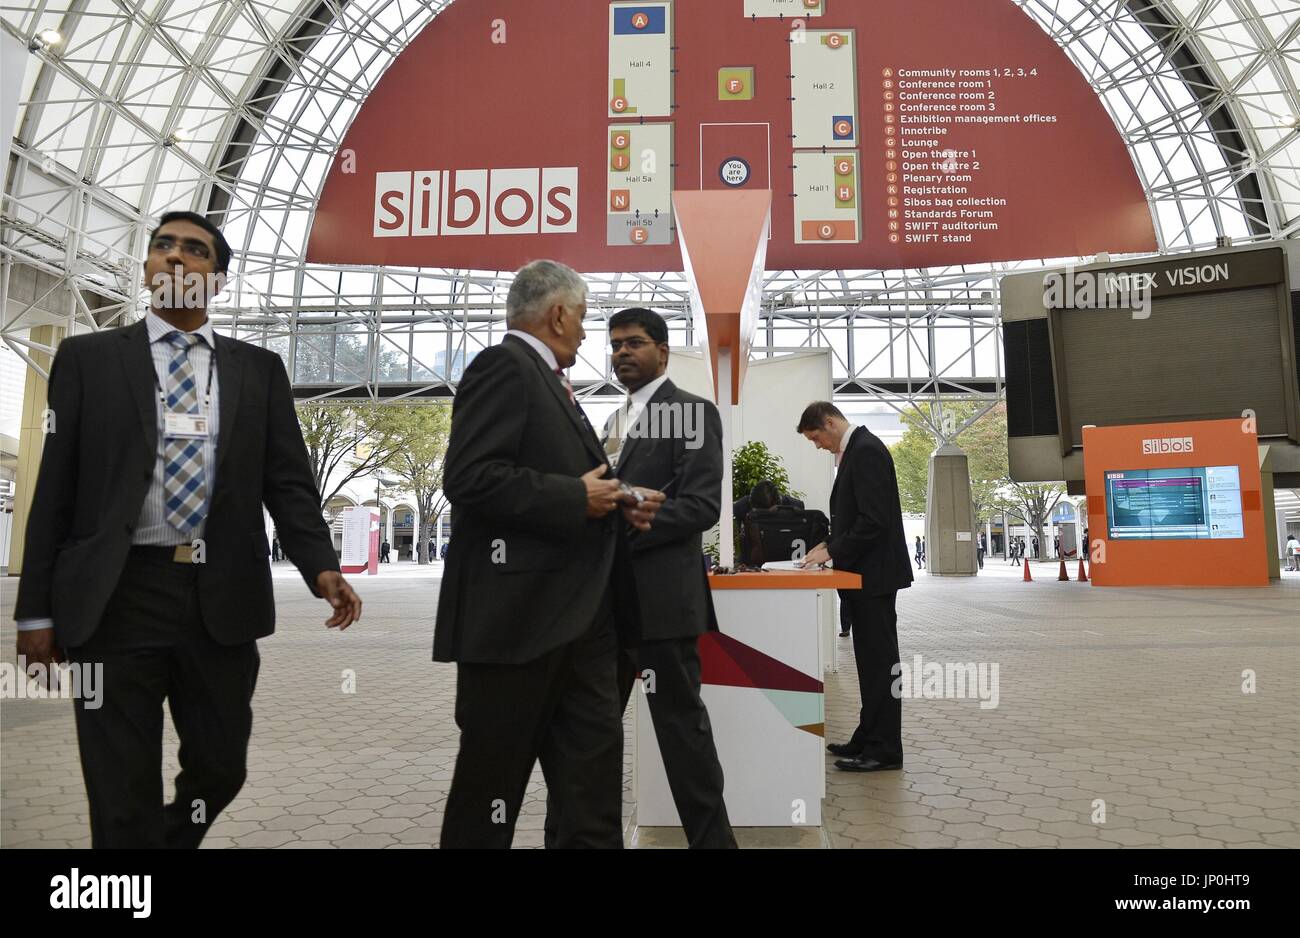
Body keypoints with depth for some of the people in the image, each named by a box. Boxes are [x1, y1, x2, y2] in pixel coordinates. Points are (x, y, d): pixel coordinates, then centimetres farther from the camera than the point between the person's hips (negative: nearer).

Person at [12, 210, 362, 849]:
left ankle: (173, 840, 43)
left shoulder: (259, 369, 9)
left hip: (223, 600, 2)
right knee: (122, 796, 5)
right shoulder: (88, 357, 7)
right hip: (114, 600, -1)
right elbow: (54, 488, 5)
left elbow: (287, 481, 3)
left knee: (221, 769, 14)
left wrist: (321, 568, -14)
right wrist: (38, 608, 2)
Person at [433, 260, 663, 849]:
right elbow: (470, 478, -22)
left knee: (594, 786, 11)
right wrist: (576, 497, -15)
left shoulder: (547, 380, 19)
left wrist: (616, 506, 7)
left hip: (577, 618, 9)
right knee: (493, 777, 7)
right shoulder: (504, 365, -9)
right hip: (518, 614, -9)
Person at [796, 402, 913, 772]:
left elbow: (874, 520, -23)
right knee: (872, 659, 15)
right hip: (865, 574, 10)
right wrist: (831, 544, 10)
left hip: (873, 574, -10)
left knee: (879, 661, -3)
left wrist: (833, 551, -17)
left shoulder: (866, 450, -17)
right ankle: (869, 738, 25)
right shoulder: (856, 449, 15)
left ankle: (884, 749, 5)